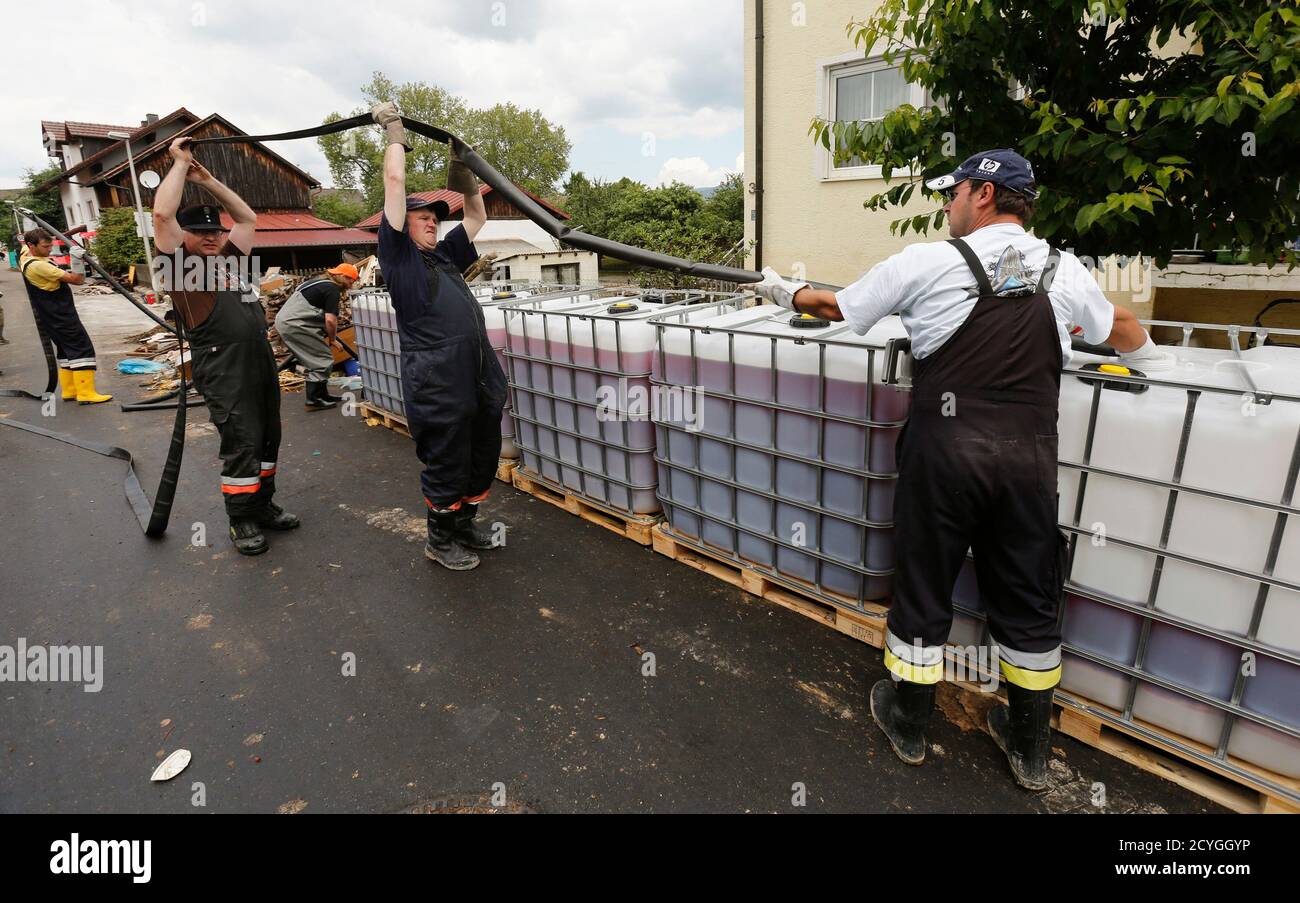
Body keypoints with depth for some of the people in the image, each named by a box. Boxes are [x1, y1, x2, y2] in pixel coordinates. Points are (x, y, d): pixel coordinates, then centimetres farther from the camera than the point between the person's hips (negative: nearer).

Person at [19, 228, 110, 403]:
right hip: (60, 316, -10)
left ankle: (69, 391, 19)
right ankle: (86, 394, -18)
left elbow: (25, 241, 35)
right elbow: (76, 280, -21)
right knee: (82, 348, -12)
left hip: (50, 316, 10)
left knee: (66, 350, 17)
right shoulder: (38, 265, -22)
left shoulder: (26, 256, 8)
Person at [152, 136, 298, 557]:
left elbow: (247, 217, 30)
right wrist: (180, 163, 3)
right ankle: (242, 520, 5)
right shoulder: (179, 263, 3)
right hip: (223, 368, -7)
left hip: (261, 361, 7)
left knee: (267, 439, 11)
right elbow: (162, 213, -9)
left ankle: (264, 506, 24)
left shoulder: (230, 256, 20)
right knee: (241, 444, -7)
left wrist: (207, 180, 25)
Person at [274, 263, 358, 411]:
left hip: (283, 320, 10)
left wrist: (326, 336, 18)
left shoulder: (320, 282, 21)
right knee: (323, 360, -6)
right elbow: (330, 320, -19)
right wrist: (331, 340, -1)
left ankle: (321, 395, 22)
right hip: (294, 325, -10)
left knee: (314, 359, 16)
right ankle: (314, 400, -5)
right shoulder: (332, 290, -9)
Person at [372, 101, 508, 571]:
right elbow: (395, 181, 0)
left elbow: (477, 216, 33)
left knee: (483, 457, 15)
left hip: (481, 375, 8)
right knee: (446, 464, 2)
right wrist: (395, 131, 12)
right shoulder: (399, 254, 4)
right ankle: (440, 539, 20)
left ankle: (466, 523, 34)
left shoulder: (445, 256, 23)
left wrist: (461, 166, 29)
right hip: (437, 380, -7)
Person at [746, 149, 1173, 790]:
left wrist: (788, 294, 27)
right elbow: (1119, 328, 29)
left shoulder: (928, 262, -3)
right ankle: (1029, 749, 32)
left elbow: (836, 307, 7)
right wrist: (1152, 360, 50)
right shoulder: (1065, 270, 10)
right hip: (1030, 453, 4)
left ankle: (907, 724, 29)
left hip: (946, 448, -3)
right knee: (1028, 599, 16)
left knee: (923, 586, 11)